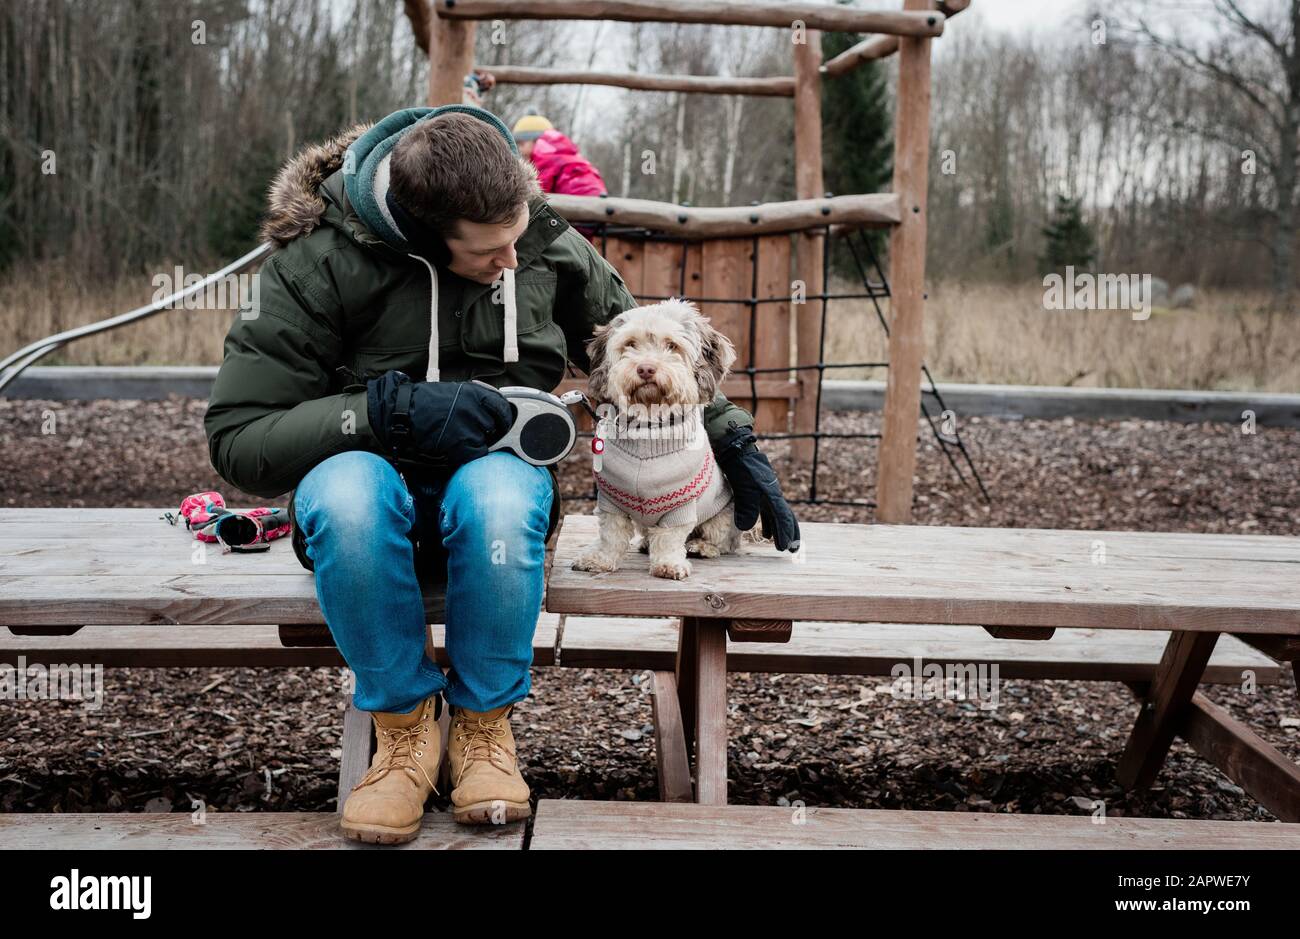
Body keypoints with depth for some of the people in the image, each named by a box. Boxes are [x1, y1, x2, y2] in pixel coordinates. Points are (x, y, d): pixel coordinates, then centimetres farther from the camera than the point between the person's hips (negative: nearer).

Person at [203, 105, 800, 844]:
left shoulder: (546, 244, -3)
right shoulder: (322, 261, -13)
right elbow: (237, 438, -15)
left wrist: (735, 442, 8)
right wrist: (389, 410, -27)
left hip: (498, 470, 1)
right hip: (371, 466, -1)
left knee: (497, 495, -37)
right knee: (349, 493, -38)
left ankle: (485, 724, -12)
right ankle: (406, 725, -15)